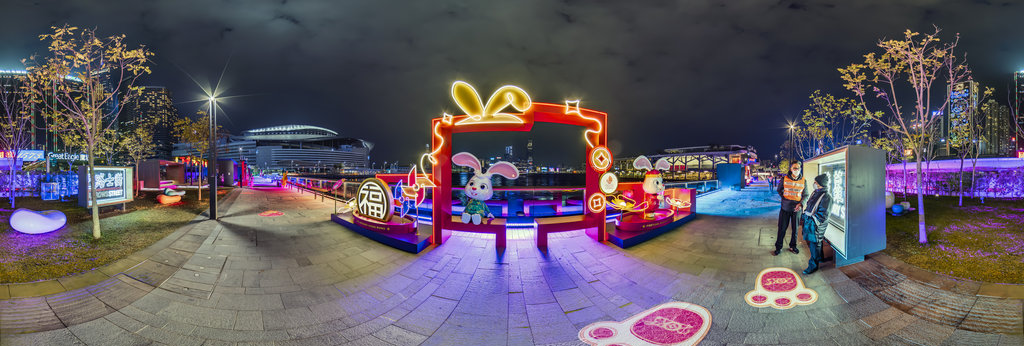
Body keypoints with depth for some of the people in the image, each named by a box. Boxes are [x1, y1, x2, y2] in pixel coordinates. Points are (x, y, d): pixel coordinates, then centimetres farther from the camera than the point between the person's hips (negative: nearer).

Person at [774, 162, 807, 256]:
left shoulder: (803, 181, -1)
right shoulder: (785, 179, -3)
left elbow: (805, 195, 4)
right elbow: (779, 190, 14)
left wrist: (801, 204, -12)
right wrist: (785, 198, 3)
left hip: (796, 209, 1)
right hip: (785, 208, -1)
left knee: (795, 229, 10)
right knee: (782, 228, 2)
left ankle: (793, 246, 27)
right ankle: (778, 247, 12)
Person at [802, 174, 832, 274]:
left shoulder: (826, 197, -18)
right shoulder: (815, 193, 10)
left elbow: (822, 215, -20)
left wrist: (812, 221, -22)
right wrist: (804, 215, 13)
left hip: (816, 225, -9)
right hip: (808, 222, 9)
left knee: (814, 244, 0)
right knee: (809, 241, 19)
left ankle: (813, 265, 11)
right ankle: (819, 258, 39)